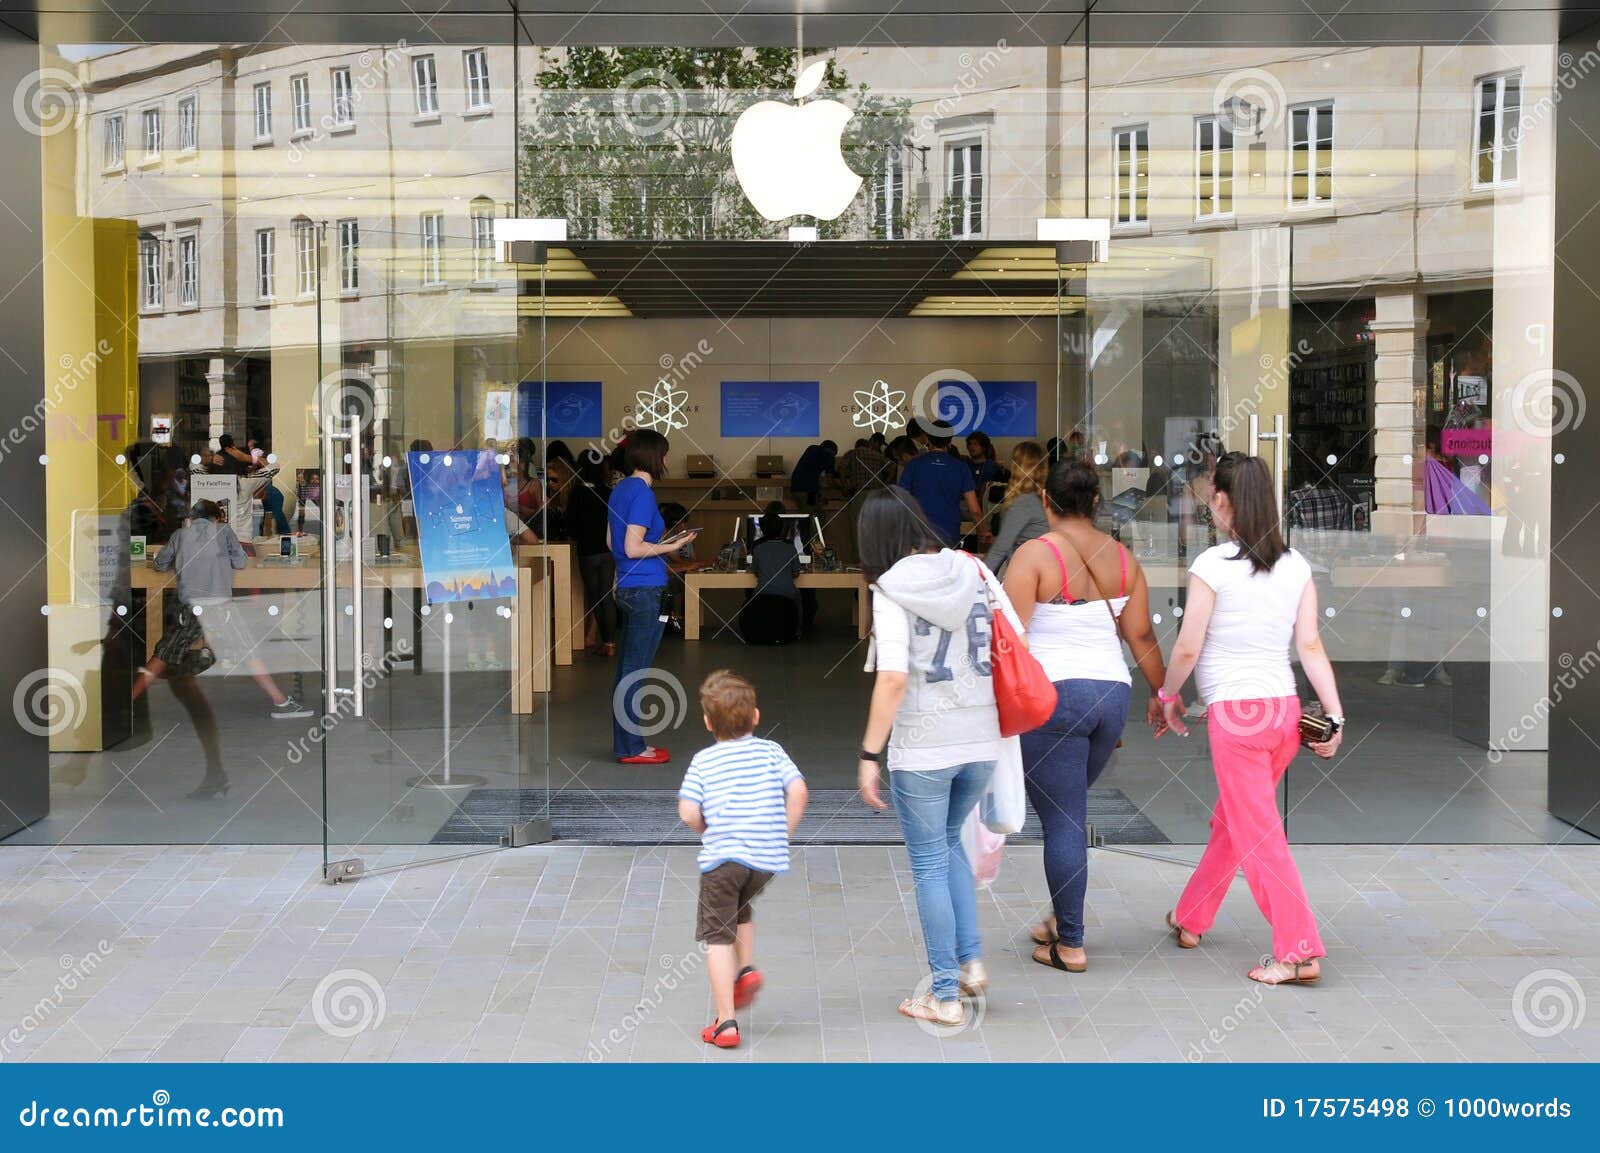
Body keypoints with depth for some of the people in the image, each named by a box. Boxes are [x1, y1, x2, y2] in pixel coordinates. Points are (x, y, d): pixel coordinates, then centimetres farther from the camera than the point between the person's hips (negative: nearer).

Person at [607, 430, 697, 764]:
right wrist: (672, 546, -12)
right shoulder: (641, 493, -17)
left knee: (625, 669, 13)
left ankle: (625, 742, 21)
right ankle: (631, 748, 2)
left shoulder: (620, 489, 11)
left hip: (626, 587, 10)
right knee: (635, 671, -3)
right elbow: (633, 548, -21)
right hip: (645, 590, -10)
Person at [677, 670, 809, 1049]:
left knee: (717, 936, 1)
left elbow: (688, 813, -6)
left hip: (722, 856, -3)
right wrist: (785, 832, 6)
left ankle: (725, 1022, -3)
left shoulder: (703, 761, 3)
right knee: (739, 909, 32)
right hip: (768, 856, 3)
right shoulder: (771, 751, 7)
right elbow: (798, 790, -6)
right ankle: (747, 968, 12)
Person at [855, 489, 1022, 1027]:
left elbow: (893, 680, -20)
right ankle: (971, 960, 20)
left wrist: (869, 754, -13)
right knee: (948, 843, 27)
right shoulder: (974, 570, 3)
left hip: (922, 747, -5)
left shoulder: (891, 590, -11)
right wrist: (1006, 717, 18)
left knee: (930, 865, 7)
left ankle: (946, 996, 13)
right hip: (981, 737, 5)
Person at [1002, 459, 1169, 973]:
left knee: (1061, 821, 0)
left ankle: (1069, 944, 6)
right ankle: (1062, 915, 27)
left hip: (1053, 695, -6)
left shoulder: (1035, 555, -8)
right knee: (1069, 810, 22)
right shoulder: (1121, 557, 7)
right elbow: (1141, 634, 10)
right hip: (1112, 694, 6)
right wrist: (1162, 693, 22)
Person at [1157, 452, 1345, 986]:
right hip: (1285, 709, 7)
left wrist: (1169, 694, 8)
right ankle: (1191, 918, 37)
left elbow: (1188, 648, -9)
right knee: (1229, 821, 22)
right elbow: (1311, 646, 1)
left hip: (1236, 713, -7)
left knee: (1259, 838, -1)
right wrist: (1334, 714, 2)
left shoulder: (1213, 565, -11)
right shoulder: (1295, 565, 5)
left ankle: (1299, 951, -5)